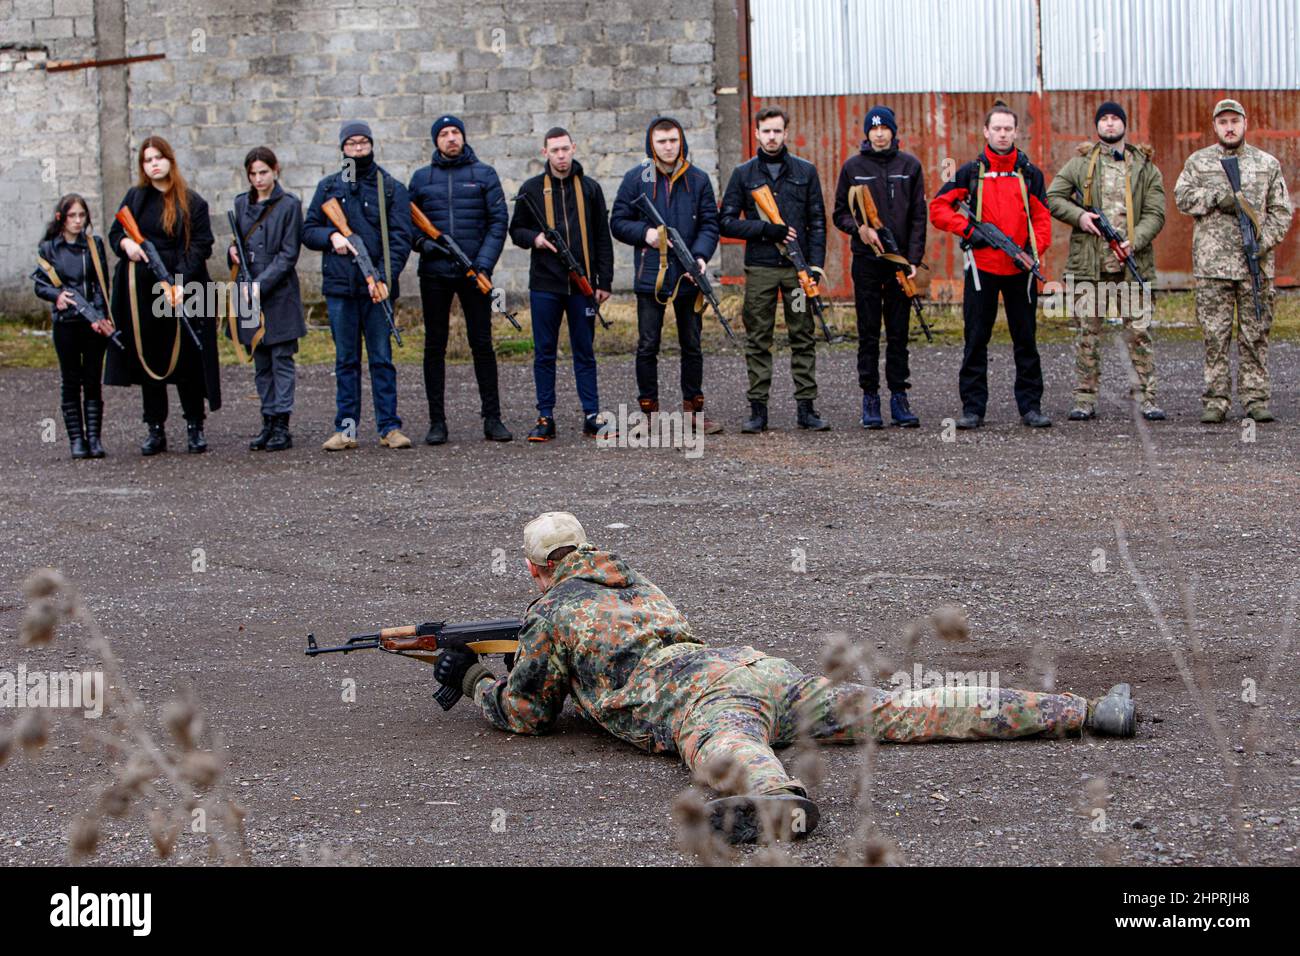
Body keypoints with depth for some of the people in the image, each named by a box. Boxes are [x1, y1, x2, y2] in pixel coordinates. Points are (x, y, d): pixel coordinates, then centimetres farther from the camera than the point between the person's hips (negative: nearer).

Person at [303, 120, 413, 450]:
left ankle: (389, 427, 2)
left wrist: (385, 278, -15)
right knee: (346, 360, 5)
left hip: (377, 288, -2)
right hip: (339, 287, 2)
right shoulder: (328, 187, 12)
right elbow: (308, 230, 14)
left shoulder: (392, 188, 5)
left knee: (382, 358, 0)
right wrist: (331, 236, -8)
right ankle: (345, 428, 7)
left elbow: (400, 238, -2)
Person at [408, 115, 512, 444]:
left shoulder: (483, 174, 6)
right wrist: (422, 243, -9)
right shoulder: (421, 178, 10)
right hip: (434, 273, 1)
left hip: (473, 272, -1)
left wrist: (485, 262, -11)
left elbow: (498, 220, 1)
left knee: (482, 344, 0)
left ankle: (492, 418, 4)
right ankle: (437, 421, 6)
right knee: (435, 346, 2)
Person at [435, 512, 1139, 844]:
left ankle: (774, 801, -81)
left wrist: (473, 680, 42)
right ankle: (1089, 712, -4)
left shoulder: (551, 612, 16)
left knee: (731, 756, -41)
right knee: (901, 713, 2)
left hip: (699, 699, -7)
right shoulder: (633, 582, 38)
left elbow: (527, 713, 23)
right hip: (756, 668, 7)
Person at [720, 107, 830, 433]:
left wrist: (815, 263, -3)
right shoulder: (743, 174, 7)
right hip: (759, 269, 0)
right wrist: (766, 229, -10)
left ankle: (806, 407, 4)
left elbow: (817, 222, 7)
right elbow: (727, 222, 2)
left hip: (797, 268, 0)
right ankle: (758, 409, 4)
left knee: (804, 339, 1)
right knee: (757, 342, 1)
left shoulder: (805, 171, 8)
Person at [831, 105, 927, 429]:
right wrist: (859, 228, -13)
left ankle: (899, 397, 7)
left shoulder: (910, 166, 6)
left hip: (900, 260, 1)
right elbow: (839, 213, 8)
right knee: (869, 334, 1)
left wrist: (914, 259, -4)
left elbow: (918, 217, 4)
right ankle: (870, 398, 5)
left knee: (899, 333, 4)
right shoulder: (853, 166, 5)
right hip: (866, 260, -1)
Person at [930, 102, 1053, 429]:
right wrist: (967, 230, -12)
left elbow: (1042, 217, 6)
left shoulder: (1030, 174, 7)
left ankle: (1030, 406, 12)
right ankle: (972, 408, 5)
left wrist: (1035, 249, -10)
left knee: (1026, 340, 6)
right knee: (976, 341, 1)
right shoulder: (971, 172, 3)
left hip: (1019, 268, 1)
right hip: (982, 266, -1)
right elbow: (938, 208, 1)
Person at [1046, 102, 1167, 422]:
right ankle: (1085, 400, 7)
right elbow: (1052, 198, 8)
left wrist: (1134, 242, -14)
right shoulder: (1080, 164, 9)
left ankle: (1148, 399, 1)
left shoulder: (1145, 167, 9)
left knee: (1140, 332, -2)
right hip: (1089, 264, 0)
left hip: (1133, 263, 0)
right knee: (1088, 333, 2)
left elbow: (1155, 213, 2)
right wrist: (1079, 216, -10)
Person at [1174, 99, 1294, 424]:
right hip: (1212, 260, -1)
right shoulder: (1198, 162, 11)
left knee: (1255, 333, 1)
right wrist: (1217, 198, -13)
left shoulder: (1268, 164, 12)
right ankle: (1215, 400, 1)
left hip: (1256, 263, 1)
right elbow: (1182, 196, 1)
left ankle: (1255, 397, 6)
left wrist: (1264, 241, -6)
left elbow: (1282, 210, 10)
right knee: (1215, 335, -2)